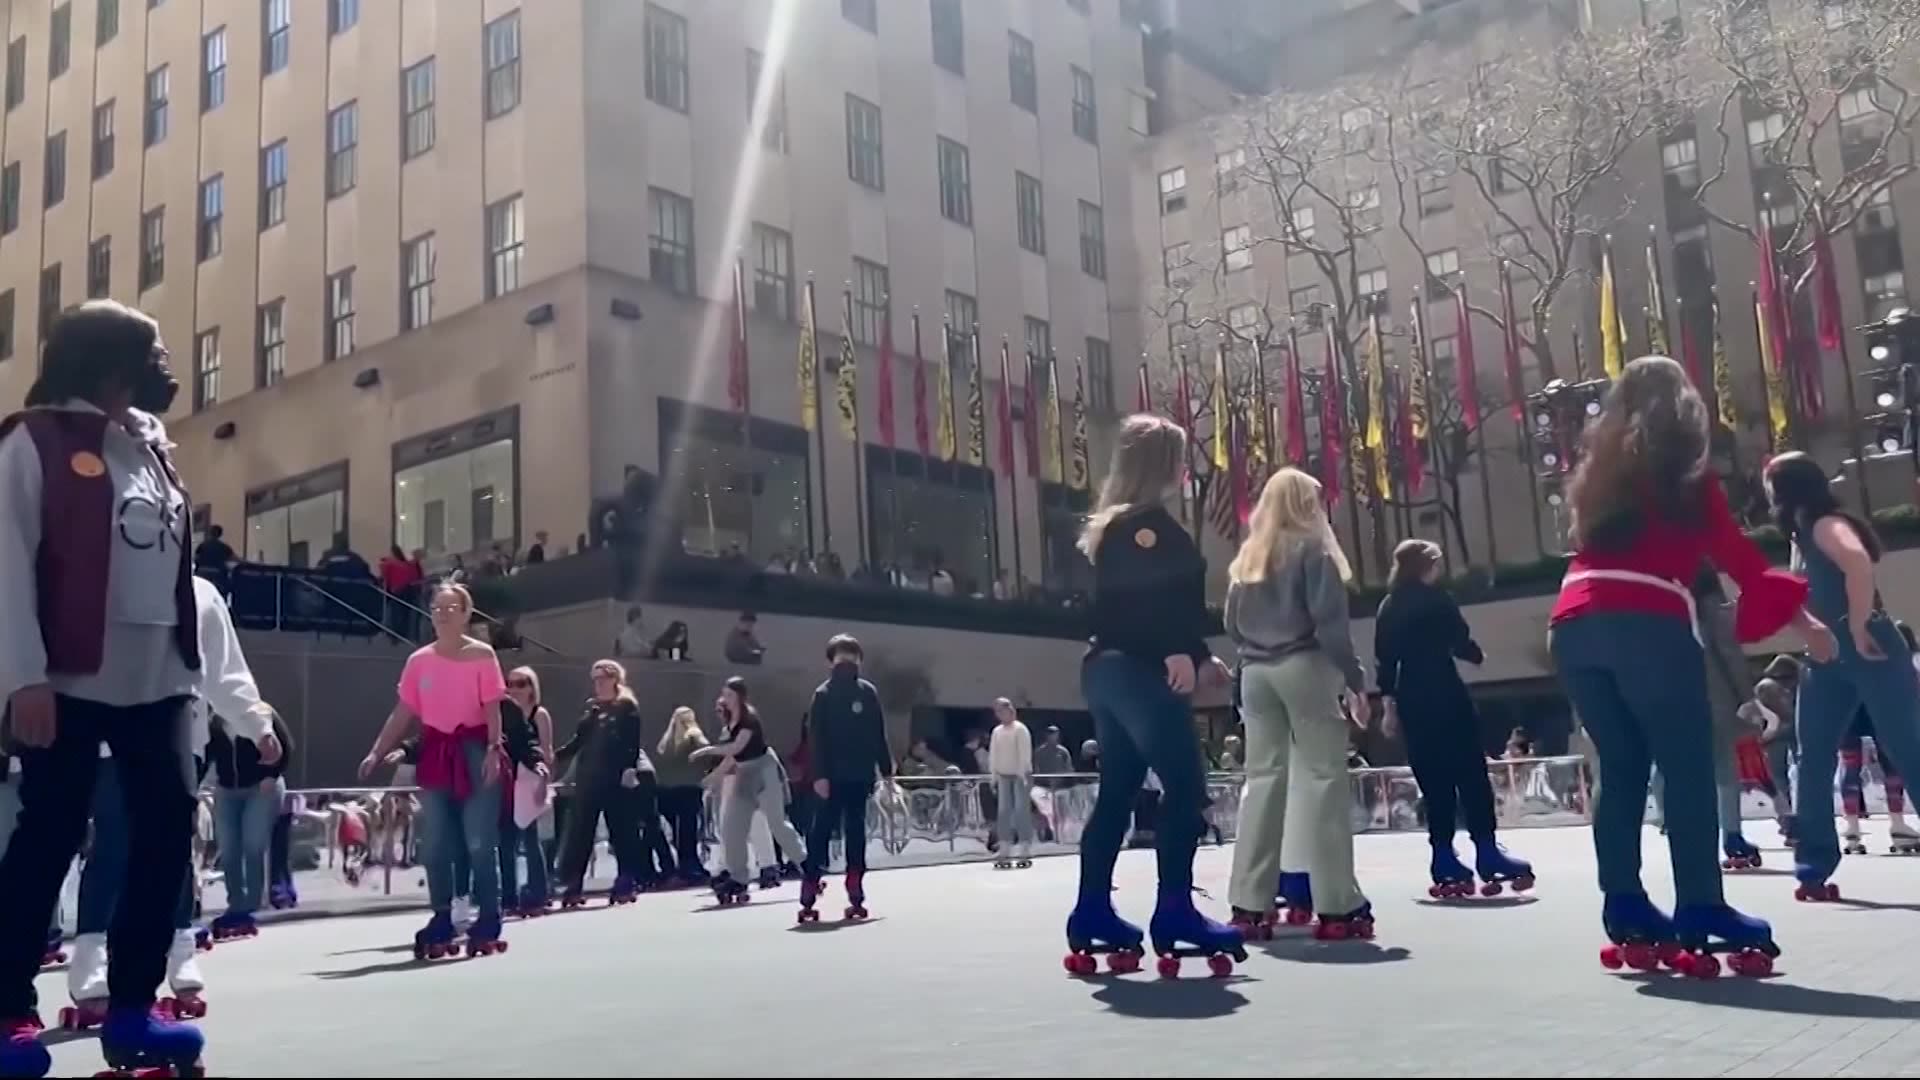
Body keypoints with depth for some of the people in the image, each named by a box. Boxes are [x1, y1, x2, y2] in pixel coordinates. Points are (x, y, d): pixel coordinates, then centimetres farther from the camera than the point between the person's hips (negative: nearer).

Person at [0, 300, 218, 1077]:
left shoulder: (152, 447, 18)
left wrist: (191, 664, 16)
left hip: (158, 679, 6)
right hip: (71, 681, -6)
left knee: (170, 828, 2)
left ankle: (131, 1011, 12)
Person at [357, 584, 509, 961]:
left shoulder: (482, 655, -2)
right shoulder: (419, 660, 8)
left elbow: (492, 710, -8)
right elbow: (402, 714, 8)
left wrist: (493, 750, -20)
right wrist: (376, 753, 0)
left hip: (474, 752, -4)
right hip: (436, 754, 4)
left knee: (479, 843, -4)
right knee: (436, 845, 6)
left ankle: (487, 926, 3)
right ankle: (441, 925, 16)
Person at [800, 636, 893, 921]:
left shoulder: (868, 692, 5)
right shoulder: (823, 694, 0)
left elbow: (878, 735, 5)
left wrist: (886, 769, 2)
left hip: (860, 774, 2)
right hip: (832, 776, -2)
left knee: (856, 832, 7)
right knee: (821, 831, -2)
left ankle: (856, 897, 8)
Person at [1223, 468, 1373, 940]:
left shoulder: (1247, 557, 17)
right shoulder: (1312, 548, -2)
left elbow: (1233, 624, 13)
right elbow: (1329, 621, -10)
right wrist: (1354, 680, -7)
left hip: (1255, 674, 6)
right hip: (1304, 667, -6)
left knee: (1262, 779, 6)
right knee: (1323, 777, -4)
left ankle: (1249, 905, 3)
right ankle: (1337, 906, -6)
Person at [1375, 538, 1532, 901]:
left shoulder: (1388, 608, 13)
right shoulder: (1435, 598, -3)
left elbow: (1385, 660, 10)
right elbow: (1461, 643, -6)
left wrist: (1389, 705, 12)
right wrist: (1479, 656, 16)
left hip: (1410, 699, 6)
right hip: (1445, 694, -6)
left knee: (1434, 779, 6)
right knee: (1470, 773, -3)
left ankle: (1445, 860, 4)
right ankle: (1486, 851, -8)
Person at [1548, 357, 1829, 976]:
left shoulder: (1597, 473, 23)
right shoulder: (1683, 474, 9)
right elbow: (1737, 556, 8)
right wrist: (1803, 622, 15)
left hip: (1574, 626, 5)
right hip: (1647, 624, -5)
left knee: (1621, 769, 9)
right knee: (1687, 767, -2)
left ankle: (1624, 909, 5)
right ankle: (1700, 910, -7)